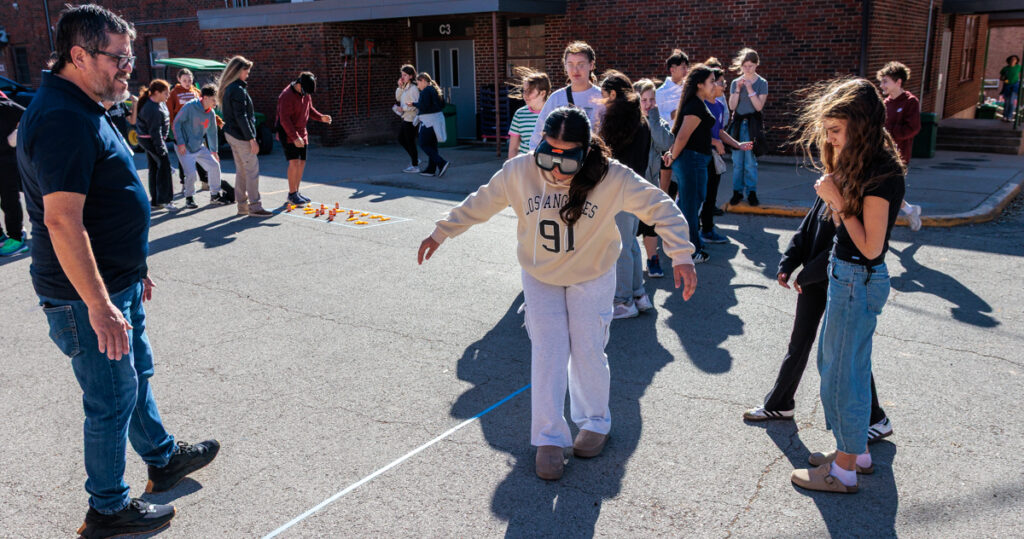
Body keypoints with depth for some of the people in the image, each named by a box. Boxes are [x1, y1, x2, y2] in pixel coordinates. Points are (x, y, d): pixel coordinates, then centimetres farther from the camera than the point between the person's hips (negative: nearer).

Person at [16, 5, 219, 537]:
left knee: (136, 374, 23)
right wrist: (100, 306, -29)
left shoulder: (82, 110, 11)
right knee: (112, 399, 4)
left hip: (117, 282, 10)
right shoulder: (61, 119, -23)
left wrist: (133, 269, 23)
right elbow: (62, 221, -29)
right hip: (88, 294, -10)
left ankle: (162, 458, 43)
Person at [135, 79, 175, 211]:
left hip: (149, 139, 11)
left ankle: (155, 201, 17)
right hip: (151, 140, -11)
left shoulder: (160, 102, 7)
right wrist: (161, 149, -23)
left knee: (154, 168, 12)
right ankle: (164, 200, -14)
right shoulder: (153, 109, -24)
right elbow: (155, 131, -24)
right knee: (164, 165, -13)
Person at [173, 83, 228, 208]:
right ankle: (189, 198, 10)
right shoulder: (190, 107, -17)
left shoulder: (211, 114, 2)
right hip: (186, 149, -6)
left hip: (200, 147, 6)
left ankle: (215, 195, 16)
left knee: (215, 166, 1)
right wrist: (180, 142, -18)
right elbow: (177, 123, -14)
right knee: (191, 174, -15)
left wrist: (214, 151, 16)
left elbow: (212, 132, 12)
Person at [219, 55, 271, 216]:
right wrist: (252, 139, -20)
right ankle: (254, 207, -4)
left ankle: (242, 205, 18)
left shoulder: (228, 89, 13)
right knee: (252, 170, -6)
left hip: (231, 134, 10)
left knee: (241, 170, 14)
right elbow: (241, 117, -21)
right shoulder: (238, 90, -16)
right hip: (241, 135, -10)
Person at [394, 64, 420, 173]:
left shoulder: (413, 88, -16)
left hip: (411, 118, -10)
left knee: (410, 141, -3)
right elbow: (398, 98, 14)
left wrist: (403, 108, -19)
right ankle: (415, 158, 27)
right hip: (405, 118, 10)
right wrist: (399, 86, 1)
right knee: (401, 139, 17)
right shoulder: (405, 87, 12)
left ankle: (415, 166, 6)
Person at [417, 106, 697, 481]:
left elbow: (661, 208, -18)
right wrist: (440, 233, 0)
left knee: (588, 351, 7)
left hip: (592, 277, -1)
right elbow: (480, 204, -6)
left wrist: (681, 256, -27)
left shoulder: (612, 178, -27)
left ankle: (596, 423, 33)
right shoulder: (519, 171, -22)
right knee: (547, 354, -1)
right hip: (540, 278, 1)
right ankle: (549, 439, 14)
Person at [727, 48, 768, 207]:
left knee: (750, 161, -3)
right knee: (737, 161, 3)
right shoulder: (735, 82, 6)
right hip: (737, 124, 2)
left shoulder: (762, 83, 1)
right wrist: (737, 90, -10)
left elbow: (759, 106, -7)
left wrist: (750, 90, -15)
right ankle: (737, 191, 13)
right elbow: (732, 106, 1)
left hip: (752, 124, -2)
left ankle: (751, 192, 7)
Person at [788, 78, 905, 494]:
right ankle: (855, 450, 36)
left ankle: (844, 470, 19)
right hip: (845, 274, 10)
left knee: (843, 373, 3)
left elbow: (871, 247, -22)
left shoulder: (880, 175, -22)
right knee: (833, 363, 20)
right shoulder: (860, 163, 6)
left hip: (859, 281, -10)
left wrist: (838, 201, -20)